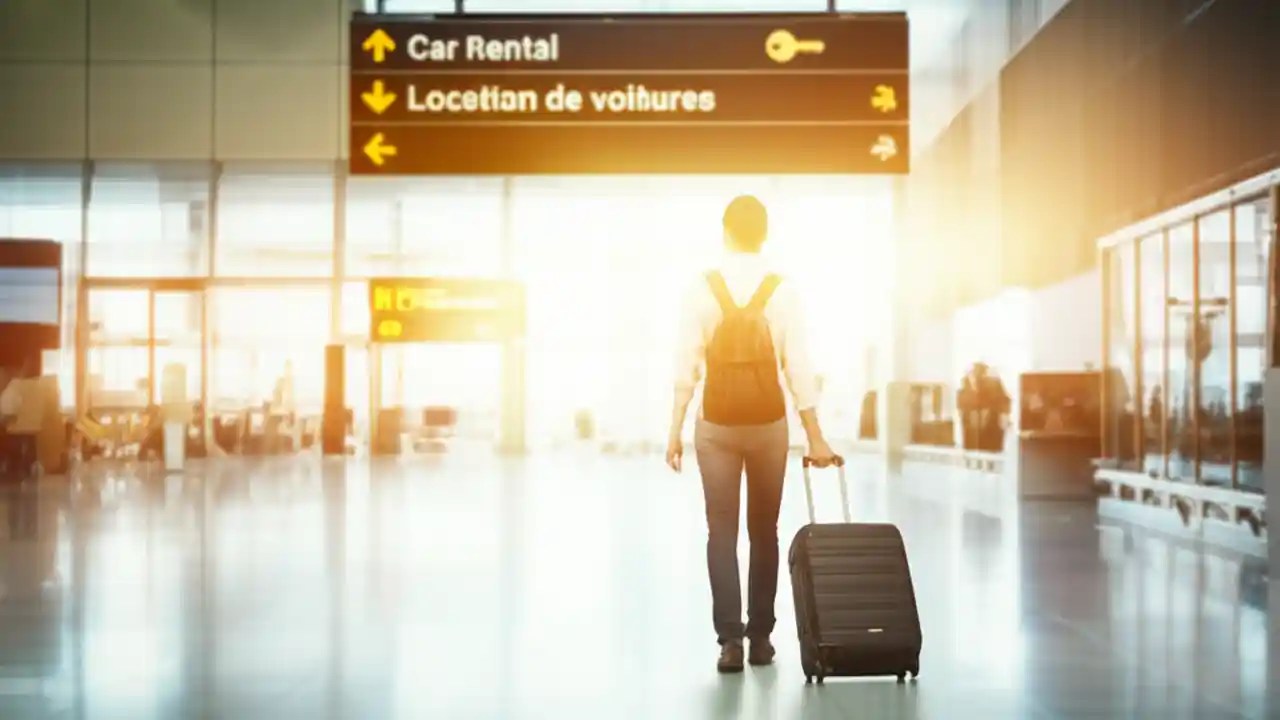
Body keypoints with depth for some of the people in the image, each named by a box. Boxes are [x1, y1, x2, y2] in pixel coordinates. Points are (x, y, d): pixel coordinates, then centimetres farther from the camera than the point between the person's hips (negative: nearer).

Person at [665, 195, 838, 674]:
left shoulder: (704, 290, -7)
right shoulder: (781, 292, -6)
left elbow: (686, 367, -8)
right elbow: (798, 368, -7)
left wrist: (675, 432, -1)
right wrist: (815, 438, -1)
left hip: (717, 423, -1)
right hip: (768, 421, 1)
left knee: (722, 531, 4)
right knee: (764, 530, 13)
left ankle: (730, 639, -5)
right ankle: (760, 636, 18)